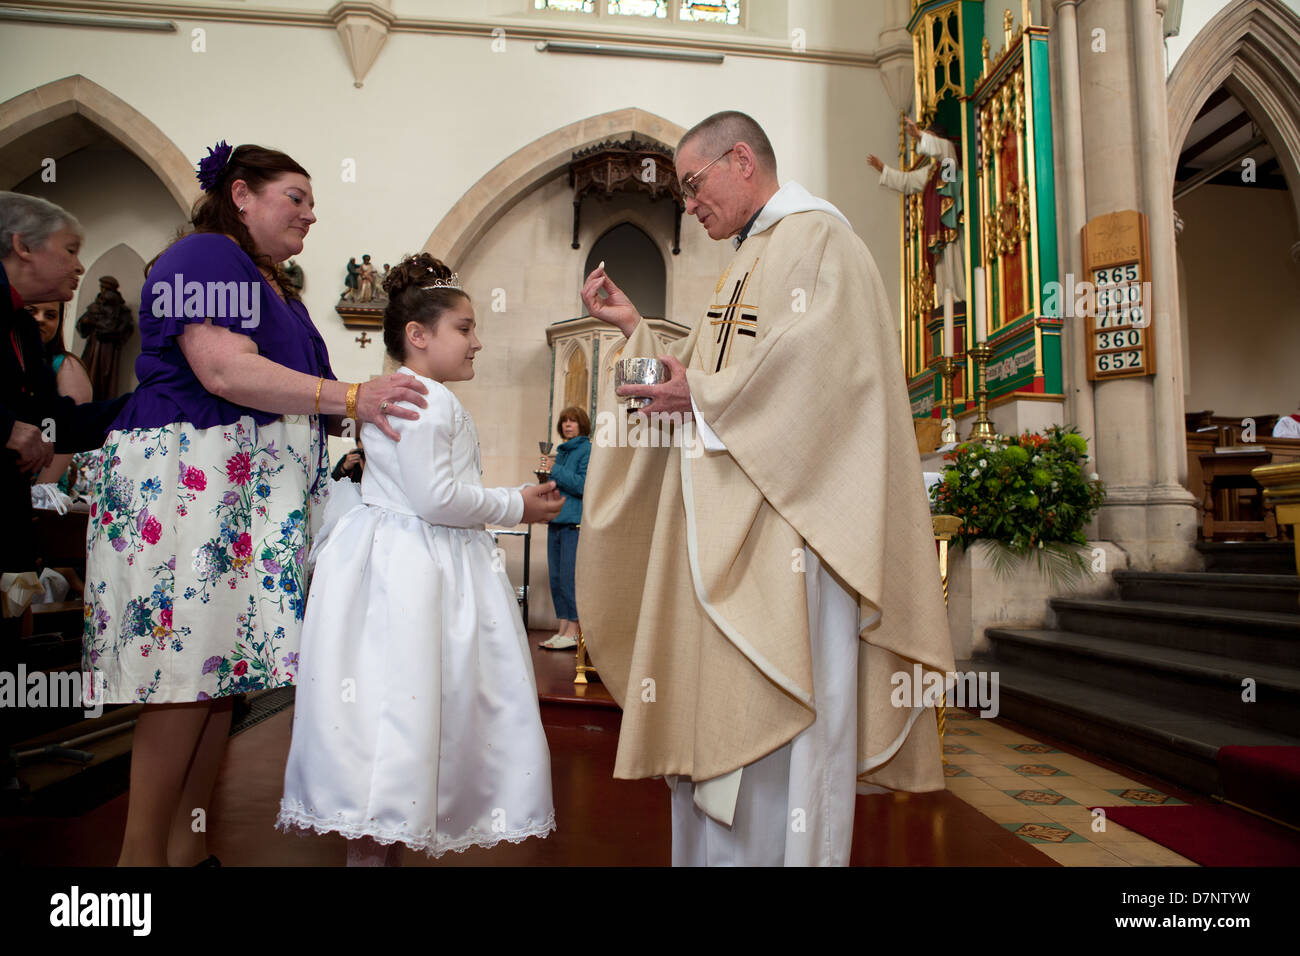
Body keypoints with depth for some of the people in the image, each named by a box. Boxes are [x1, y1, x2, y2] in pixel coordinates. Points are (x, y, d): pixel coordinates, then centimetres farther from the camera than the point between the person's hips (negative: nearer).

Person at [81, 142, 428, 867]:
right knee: (186, 668, -8)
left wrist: (366, 411, 15)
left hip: (254, 495, 9)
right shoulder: (204, 257, -6)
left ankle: (189, 844, 16)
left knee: (223, 666, 8)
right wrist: (349, 397, -23)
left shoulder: (276, 286, 23)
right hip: (190, 481, -9)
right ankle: (143, 852, 5)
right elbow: (225, 372, -20)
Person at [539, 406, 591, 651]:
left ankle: (572, 633, -1)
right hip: (556, 522, 8)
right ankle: (562, 630, 15)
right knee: (556, 578, 9)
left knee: (569, 578, -7)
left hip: (575, 522, -8)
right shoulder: (561, 452, 19)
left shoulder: (588, 450, -4)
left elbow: (583, 484, -16)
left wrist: (555, 470, -12)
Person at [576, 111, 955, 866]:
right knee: (710, 710, 11)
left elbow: (821, 362, -18)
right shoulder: (749, 257, 24)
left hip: (784, 516, -9)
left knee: (774, 709, -4)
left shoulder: (817, 237, -4)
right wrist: (635, 328, 17)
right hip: (722, 529, 9)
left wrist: (704, 394, -12)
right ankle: (712, 847, 21)